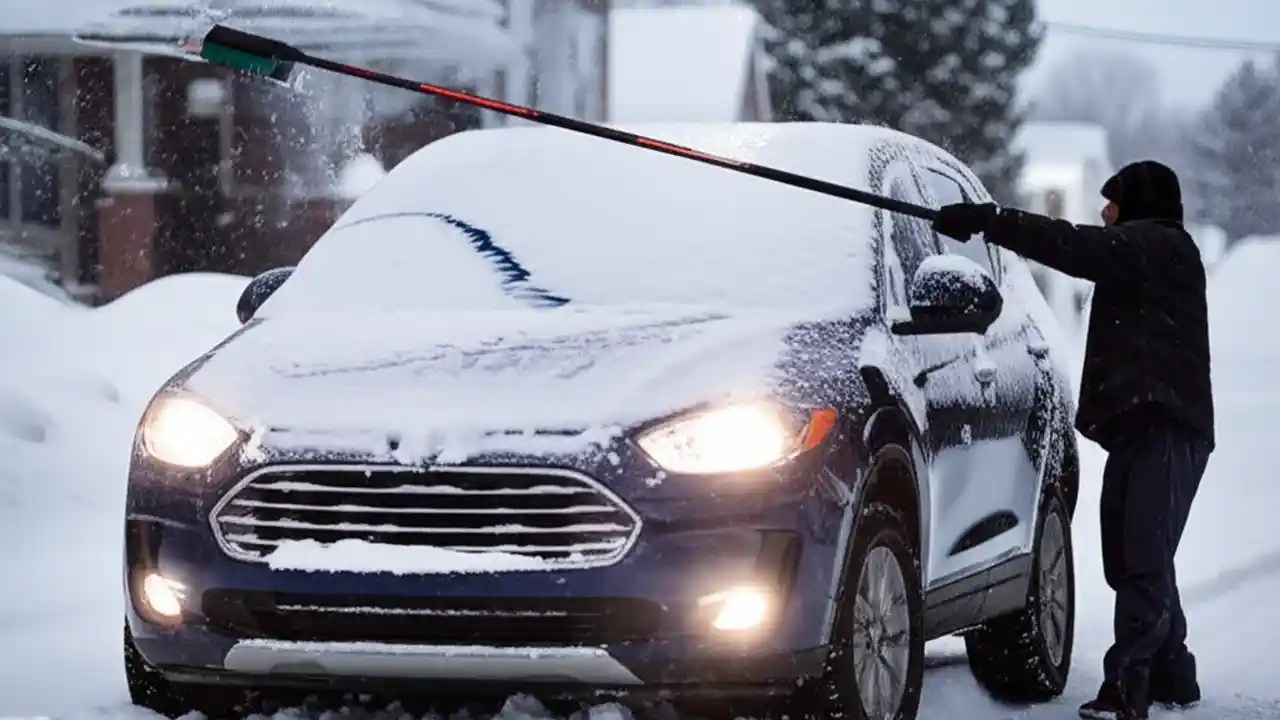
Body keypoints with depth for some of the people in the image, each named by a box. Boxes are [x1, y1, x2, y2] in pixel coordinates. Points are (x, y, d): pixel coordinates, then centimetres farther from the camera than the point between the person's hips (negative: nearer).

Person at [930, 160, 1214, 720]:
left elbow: (1078, 248, -18)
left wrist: (989, 221, -21)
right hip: (1138, 426, 11)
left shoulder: (1160, 247, -6)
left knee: (1144, 559, -16)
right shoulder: (1146, 254, 28)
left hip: (1166, 426, -11)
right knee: (1129, 561, 13)